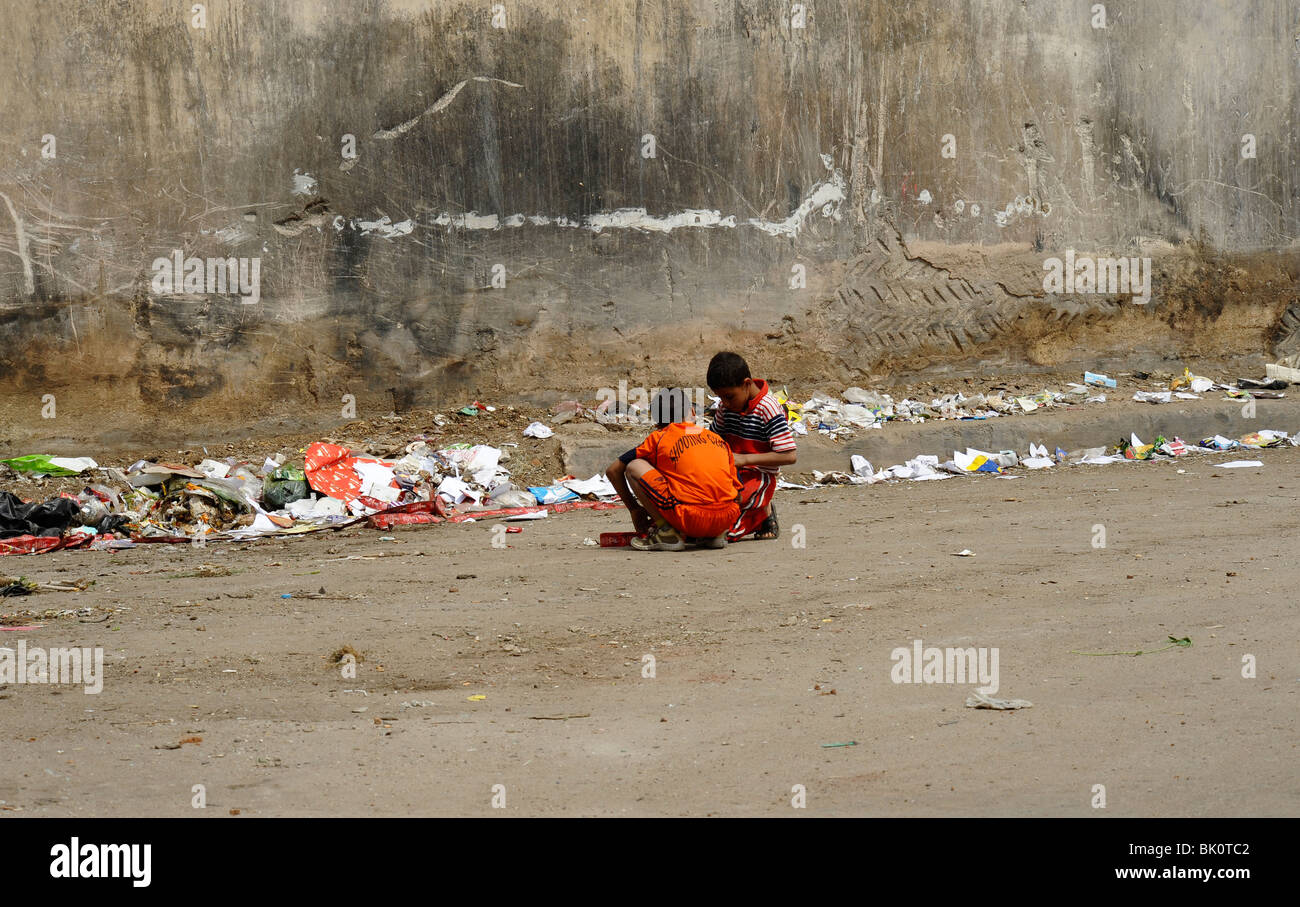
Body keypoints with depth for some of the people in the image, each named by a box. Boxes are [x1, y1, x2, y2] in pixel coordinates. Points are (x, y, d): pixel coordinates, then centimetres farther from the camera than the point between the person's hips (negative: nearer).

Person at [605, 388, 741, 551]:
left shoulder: (658, 437, 12)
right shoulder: (719, 440, 20)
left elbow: (613, 470, 19)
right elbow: (737, 495, 24)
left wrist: (634, 508, 29)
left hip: (691, 518, -4)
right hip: (727, 519, 5)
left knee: (634, 466, 9)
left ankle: (667, 532, 2)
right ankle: (714, 535, 15)